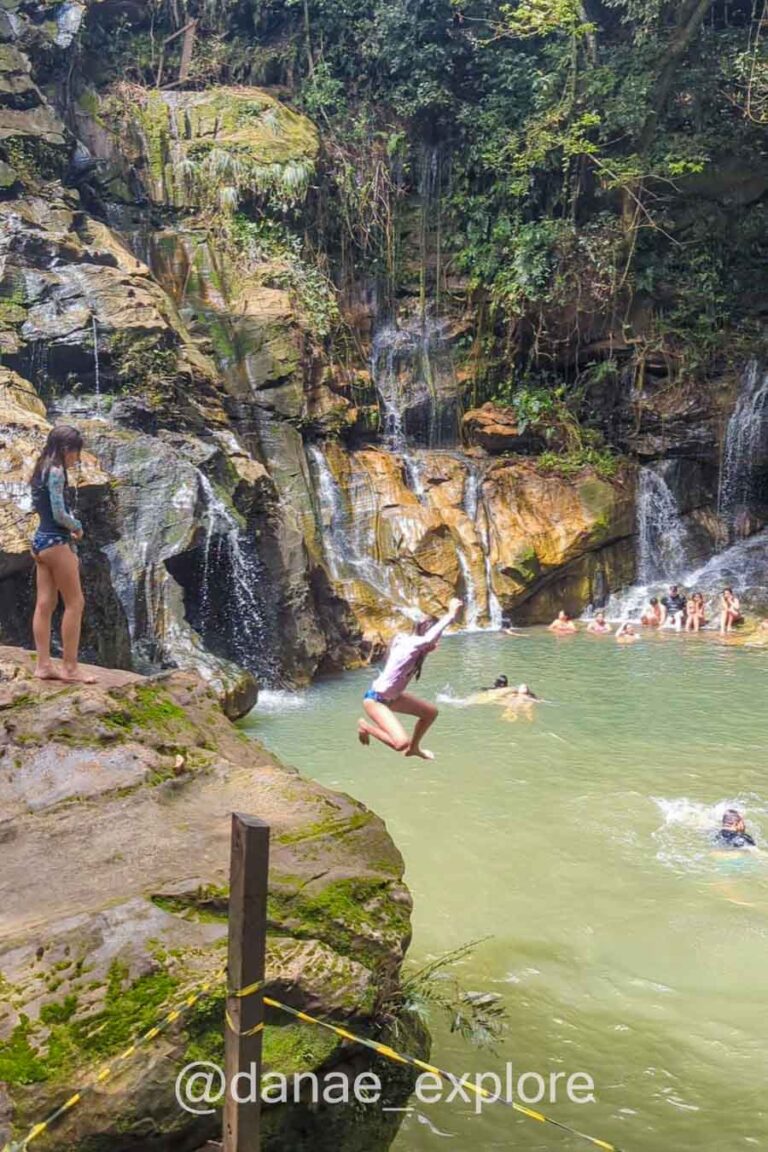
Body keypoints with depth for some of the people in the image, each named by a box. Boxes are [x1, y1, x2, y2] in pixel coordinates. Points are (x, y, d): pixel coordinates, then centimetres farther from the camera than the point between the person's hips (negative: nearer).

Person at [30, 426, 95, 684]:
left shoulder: (42, 470, 14)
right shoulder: (56, 471, -14)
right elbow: (59, 514, -18)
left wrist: (70, 528, 7)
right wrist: (77, 527, 0)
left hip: (40, 540, 9)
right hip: (55, 541, -9)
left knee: (45, 604, 8)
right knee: (74, 603, -3)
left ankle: (43, 665, 9)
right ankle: (70, 667, -1)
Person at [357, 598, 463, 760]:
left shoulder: (418, 650, -3)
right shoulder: (408, 647, -30)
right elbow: (429, 638, -48)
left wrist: (451, 615, -4)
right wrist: (450, 616, -43)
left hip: (391, 697, 10)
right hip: (375, 699, -10)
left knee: (431, 712, 18)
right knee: (401, 743, -26)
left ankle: (413, 748, 38)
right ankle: (366, 727, 0)